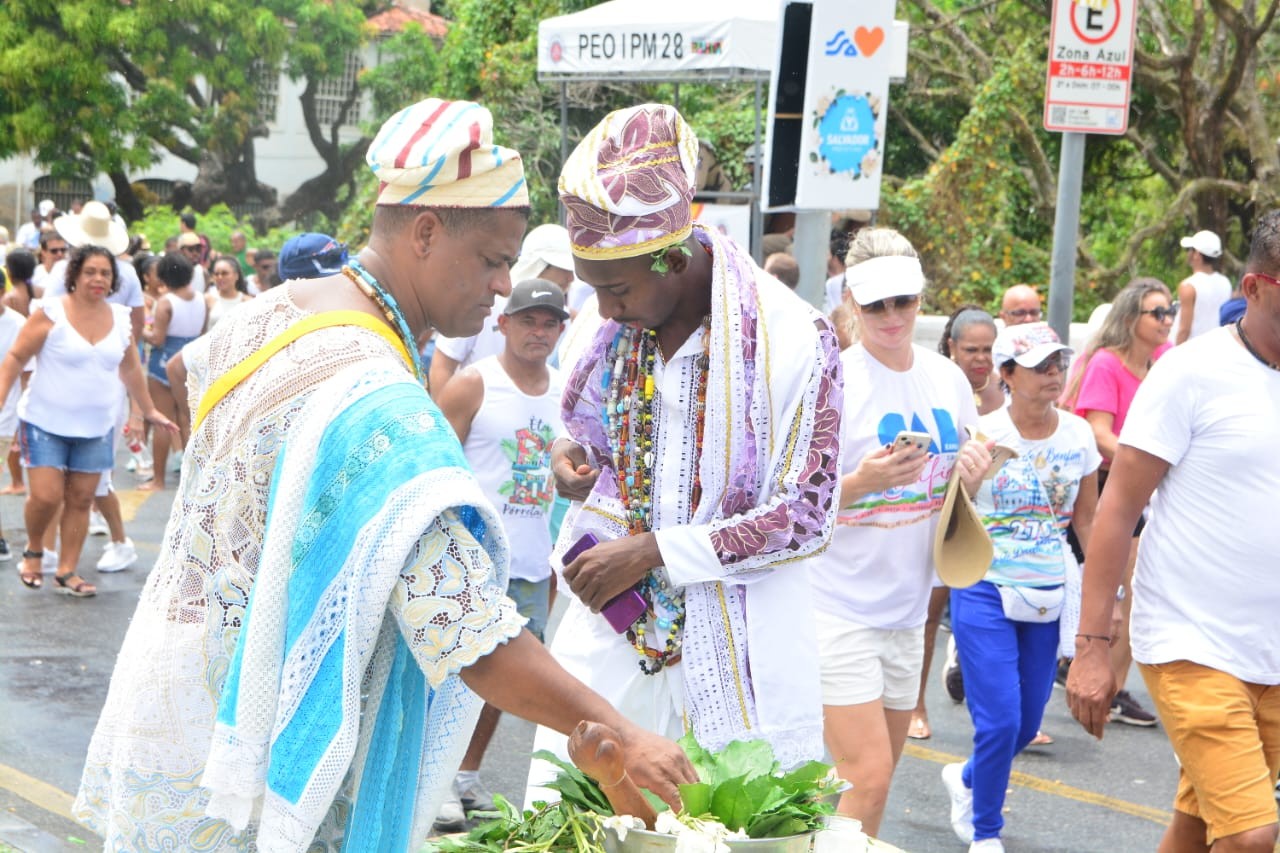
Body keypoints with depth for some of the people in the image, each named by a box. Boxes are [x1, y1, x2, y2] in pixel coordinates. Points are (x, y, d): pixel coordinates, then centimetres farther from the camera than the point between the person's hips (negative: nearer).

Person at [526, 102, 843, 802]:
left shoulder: (792, 342, -14)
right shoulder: (615, 326, 4)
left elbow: (805, 518, -14)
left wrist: (654, 551, -17)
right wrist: (572, 456, -2)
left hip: (735, 641, -5)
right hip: (612, 618, 5)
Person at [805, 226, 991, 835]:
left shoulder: (947, 379, 7)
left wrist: (971, 476, -5)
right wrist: (860, 482, -29)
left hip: (907, 606, 7)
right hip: (838, 607, -6)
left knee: (873, 779, 14)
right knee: (867, 778, -12)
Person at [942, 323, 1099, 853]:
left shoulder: (1078, 435, 1)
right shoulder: (982, 434, -10)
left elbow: (1087, 520, 10)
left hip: (1049, 592, 4)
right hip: (986, 591, -4)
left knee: (1027, 722, 9)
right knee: (1000, 720, -10)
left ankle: (966, 779, 41)